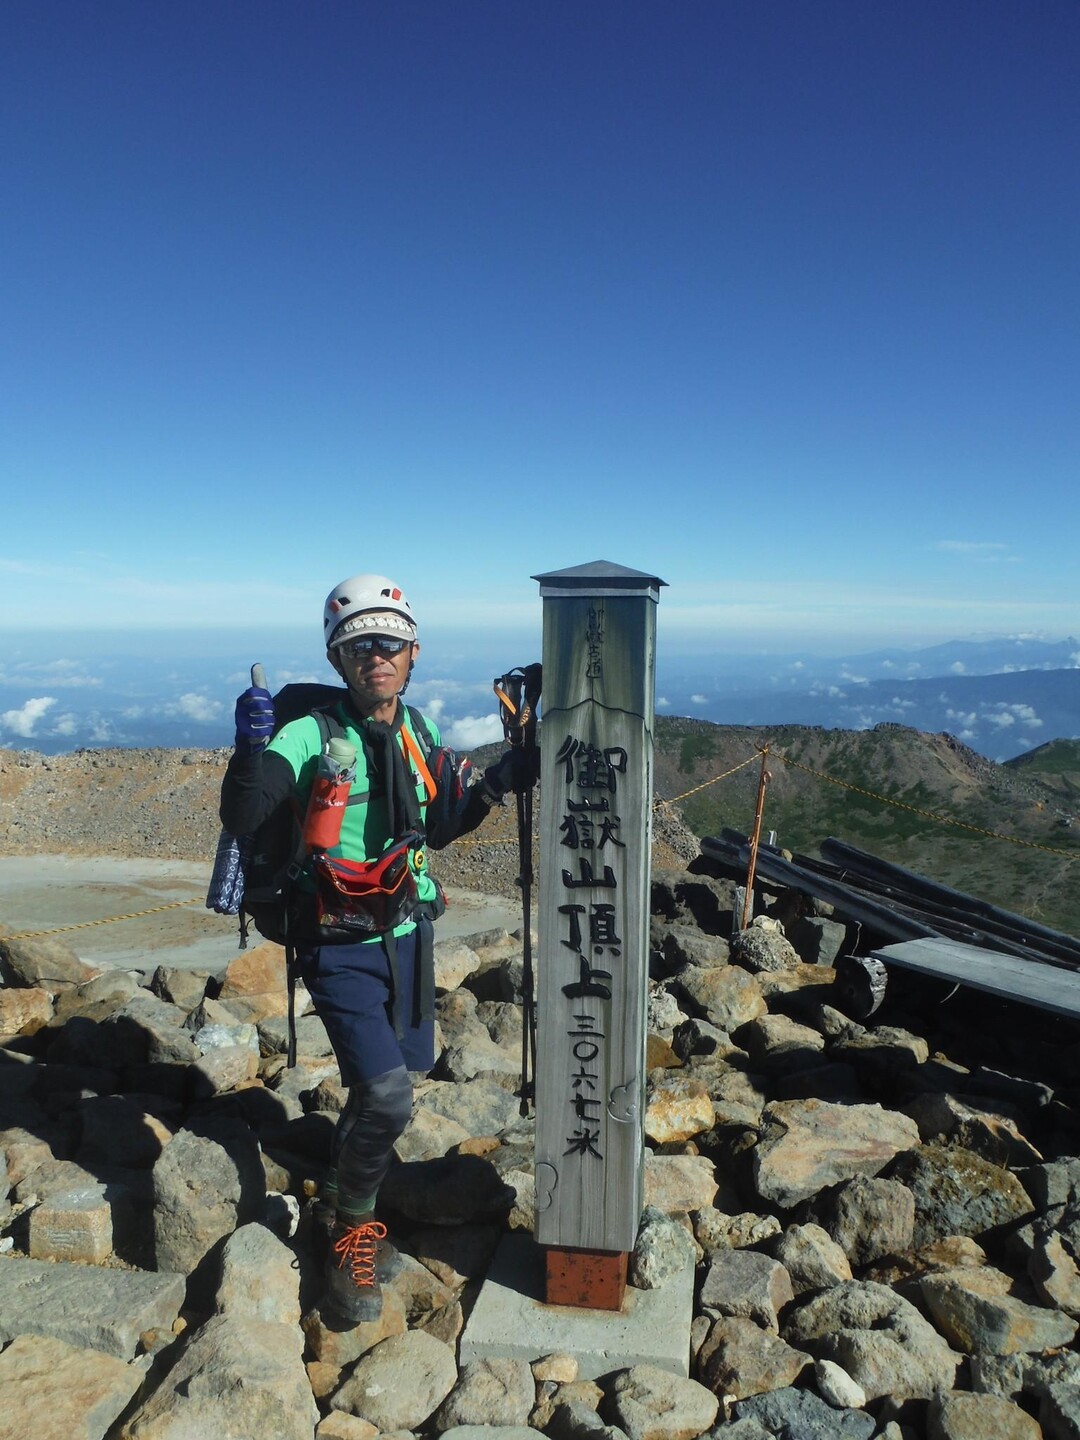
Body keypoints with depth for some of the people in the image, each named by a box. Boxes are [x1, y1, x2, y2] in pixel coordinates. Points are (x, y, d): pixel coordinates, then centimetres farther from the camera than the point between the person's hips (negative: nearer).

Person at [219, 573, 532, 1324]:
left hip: (408, 935, 6)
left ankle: (344, 1193, 50)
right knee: (388, 1098, -14)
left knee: (388, 1080, 21)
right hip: (341, 945, -6)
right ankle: (352, 1231, 15)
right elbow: (243, 817, -26)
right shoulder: (312, 735, -16)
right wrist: (251, 745, -40)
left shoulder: (420, 732, 2)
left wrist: (495, 783, 0)